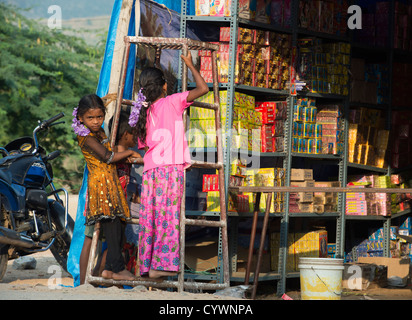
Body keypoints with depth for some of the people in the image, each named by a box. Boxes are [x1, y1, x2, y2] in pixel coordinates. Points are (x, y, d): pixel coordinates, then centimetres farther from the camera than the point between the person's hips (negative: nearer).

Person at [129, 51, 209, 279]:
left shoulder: (143, 113, 15)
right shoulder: (172, 102, 0)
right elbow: (203, 89, -2)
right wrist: (190, 65, 10)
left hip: (150, 171, 5)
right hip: (171, 168, -5)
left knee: (150, 218, 5)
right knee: (168, 217, -6)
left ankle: (147, 265, 3)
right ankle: (161, 264, -13)